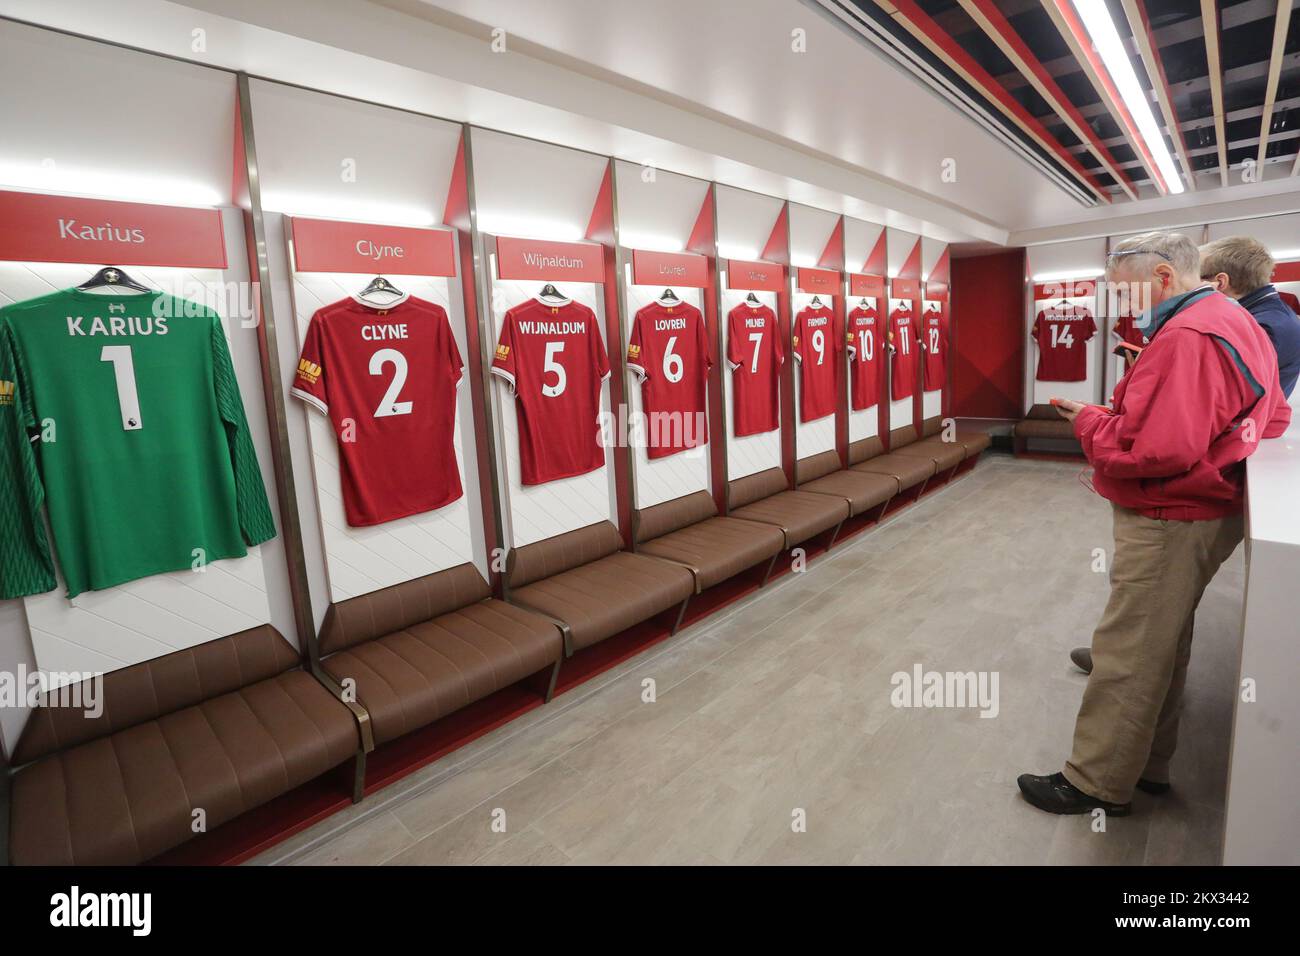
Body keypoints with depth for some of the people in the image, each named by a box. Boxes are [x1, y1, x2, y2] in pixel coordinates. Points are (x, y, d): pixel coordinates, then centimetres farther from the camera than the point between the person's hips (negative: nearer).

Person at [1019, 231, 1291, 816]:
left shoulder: (1185, 336, -22)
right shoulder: (1235, 320, 12)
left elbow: (1153, 451, -30)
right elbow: (1273, 417, 20)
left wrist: (1090, 421, -14)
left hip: (1171, 522, -11)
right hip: (1208, 510, 11)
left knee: (1129, 656, 0)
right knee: (1161, 642, 20)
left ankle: (1097, 783, 14)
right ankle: (1149, 764, 35)